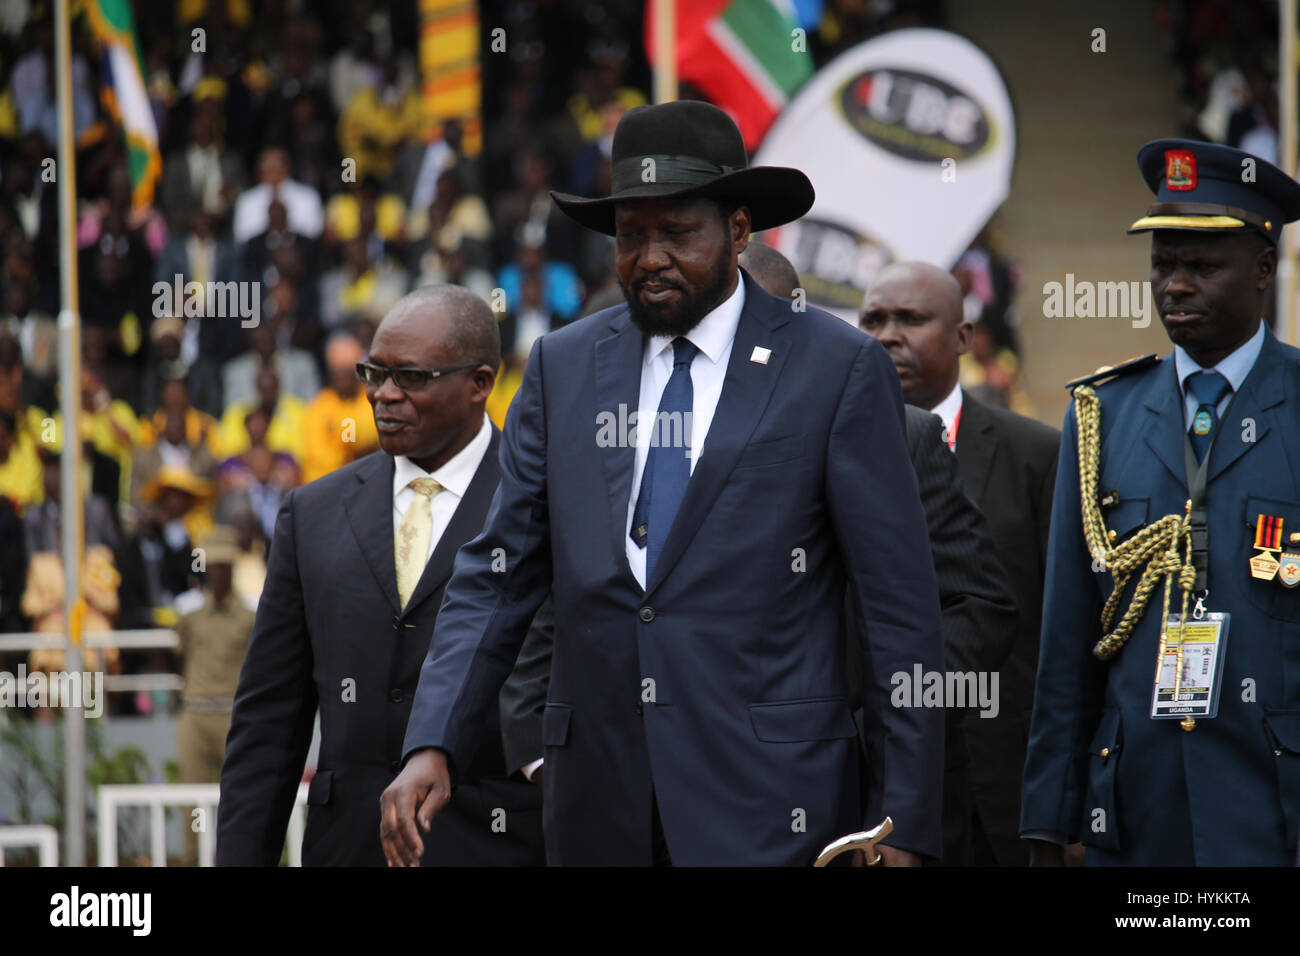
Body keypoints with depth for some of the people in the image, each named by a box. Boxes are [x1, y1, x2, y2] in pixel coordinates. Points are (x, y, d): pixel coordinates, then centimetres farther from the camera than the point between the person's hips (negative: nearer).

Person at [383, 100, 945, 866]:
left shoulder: (838, 369, -1)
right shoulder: (562, 366, 11)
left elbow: (901, 603, -2)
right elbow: (496, 578, 9)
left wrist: (907, 827, -7)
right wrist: (432, 747, -6)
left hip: (765, 807, -4)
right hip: (600, 800, 4)